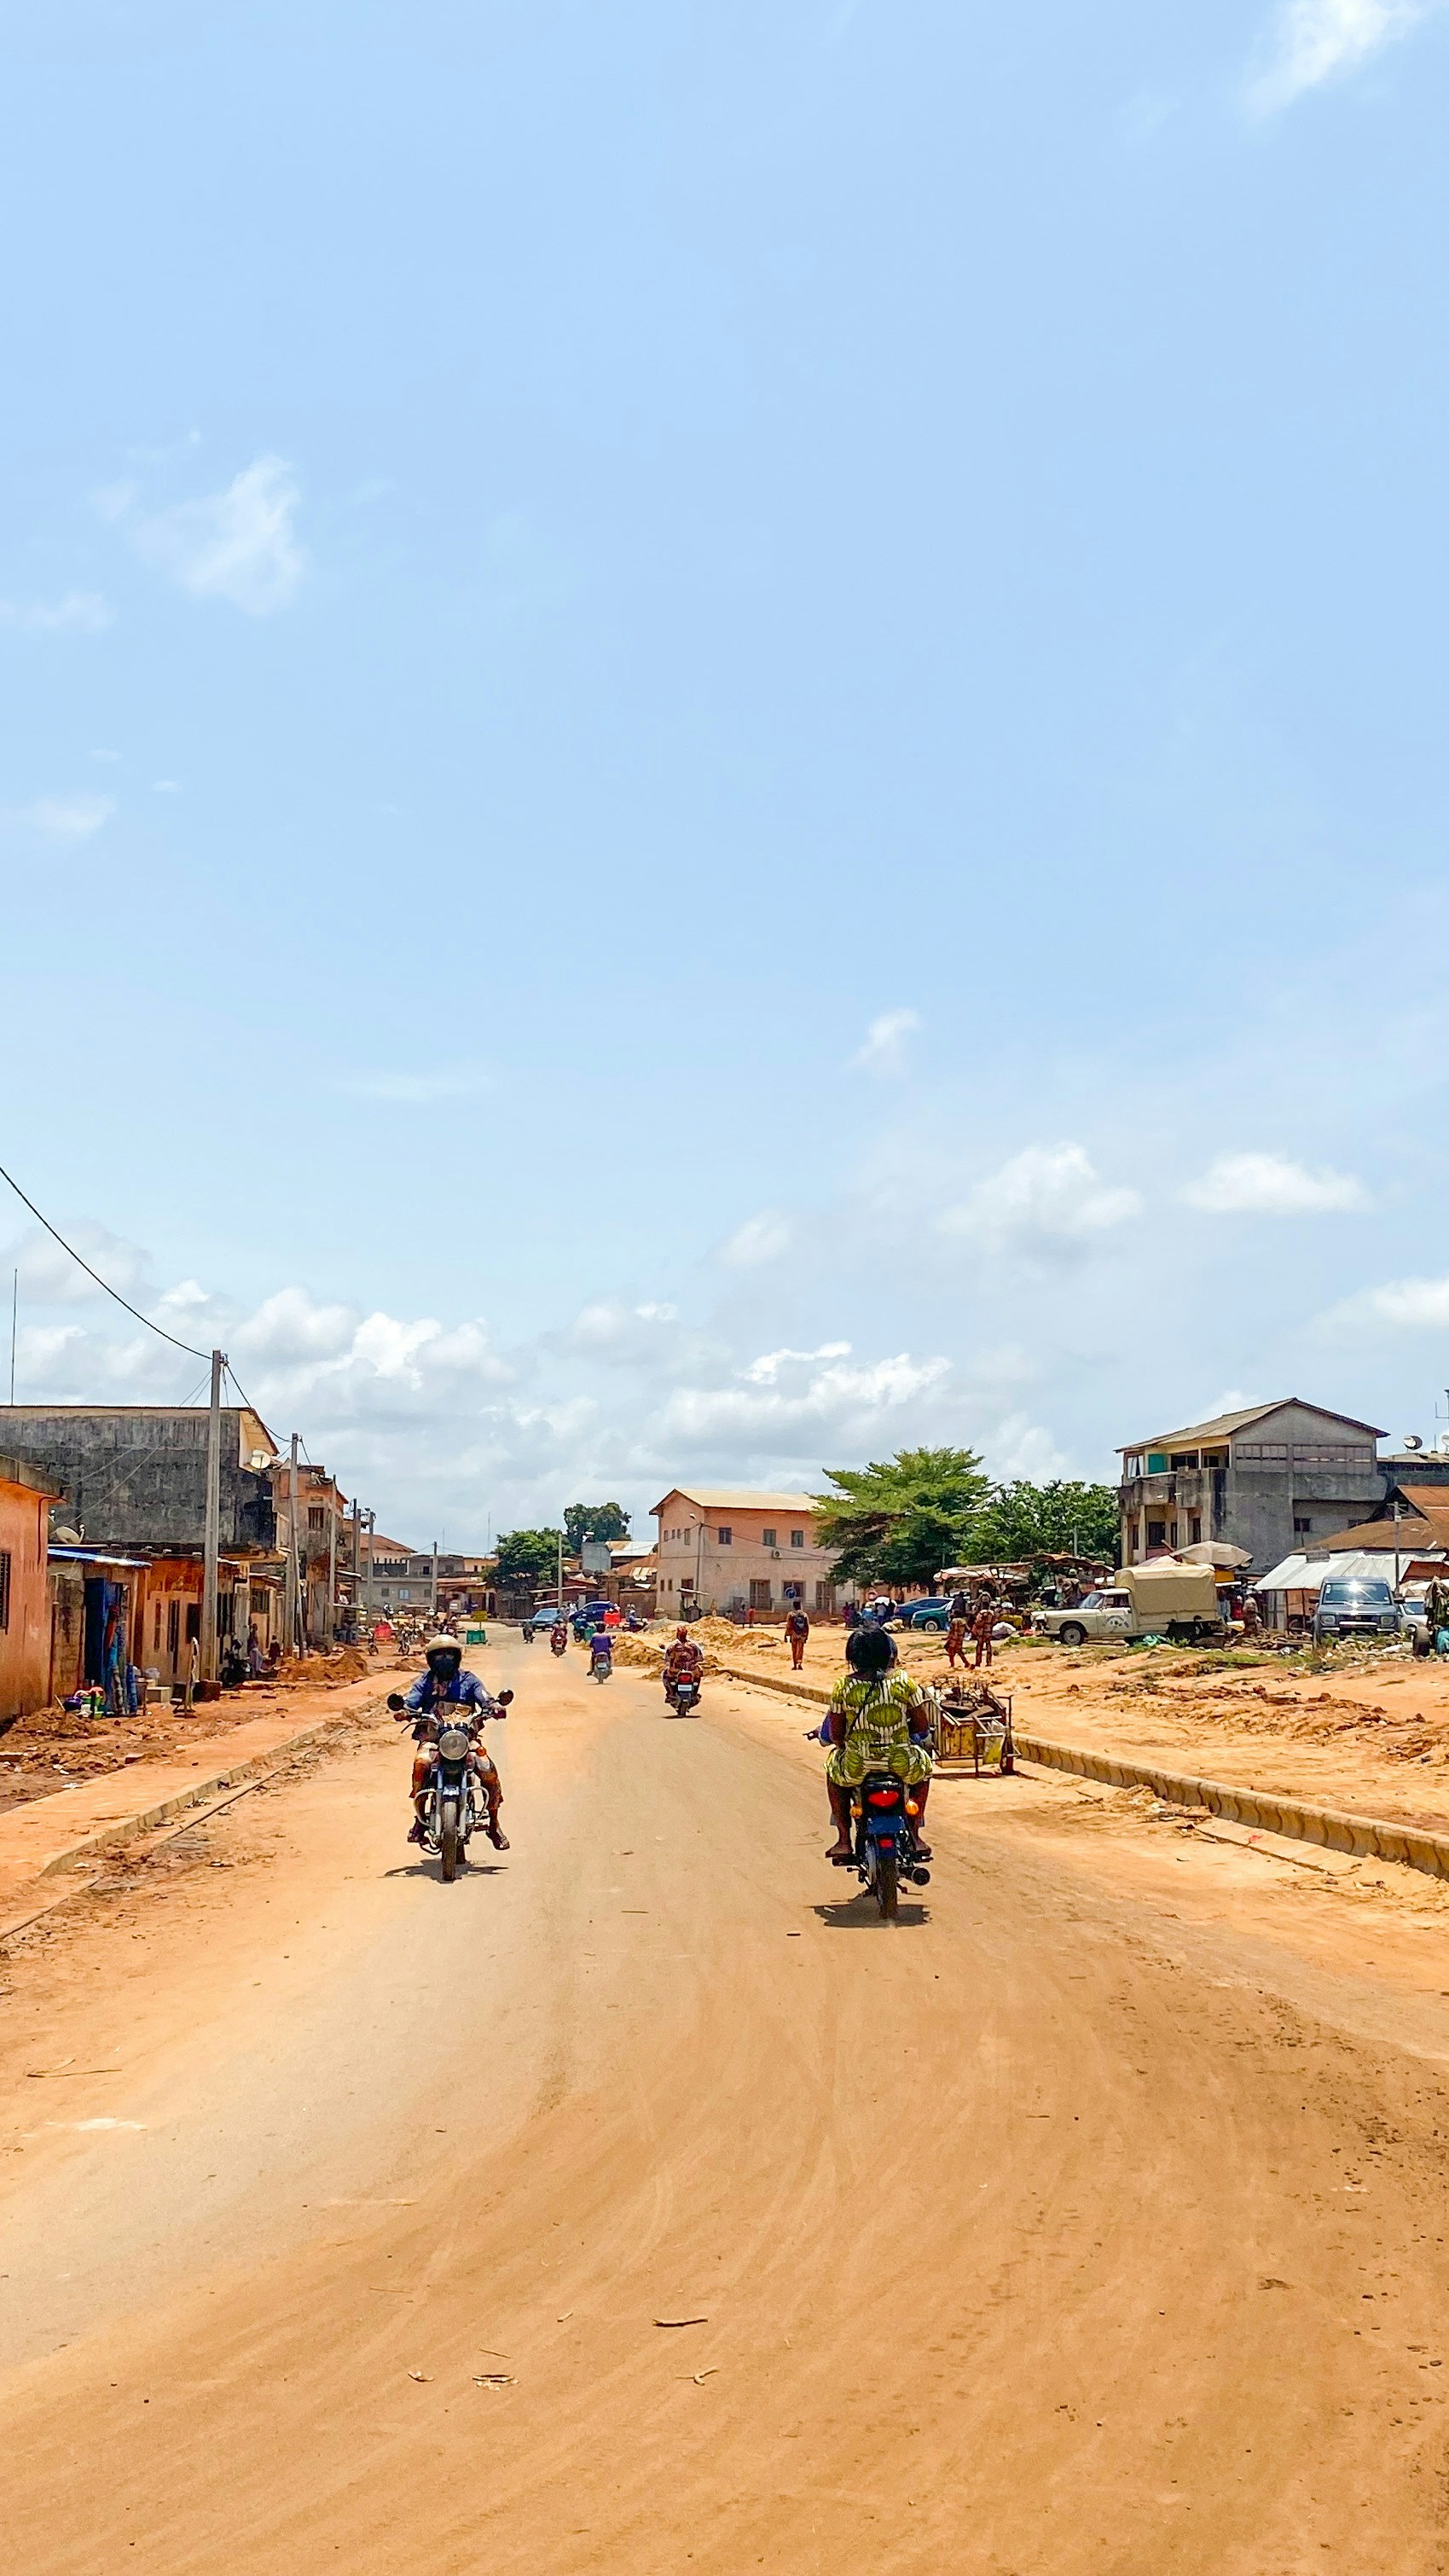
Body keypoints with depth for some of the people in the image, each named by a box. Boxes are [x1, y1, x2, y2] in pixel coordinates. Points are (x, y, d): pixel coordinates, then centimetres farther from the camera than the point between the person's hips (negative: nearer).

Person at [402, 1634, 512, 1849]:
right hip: (432, 1737, 0)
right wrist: (402, 1709, -23)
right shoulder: (425, 1680, 16)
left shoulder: (468, 1680, 15)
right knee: (421, 1764, -33)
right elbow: (412, 1700, 1)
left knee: (488, 1771, -22)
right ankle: (419, 1819, -21)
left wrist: (496, 1706, -24)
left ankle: (494, 1824, -4)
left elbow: (484, 1698, -1)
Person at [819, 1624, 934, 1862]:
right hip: (902, 1763, 0)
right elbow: (923, 1725, 2)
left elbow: (834, 1733, 0)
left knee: (833, 1766, 35)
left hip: (856, 1765, 0)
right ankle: (914, 1835, 30)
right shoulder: (903, 1681, -4)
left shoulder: (843, 1687, -6)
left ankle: (844, 1839, 28)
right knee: (924, 1767, 35)